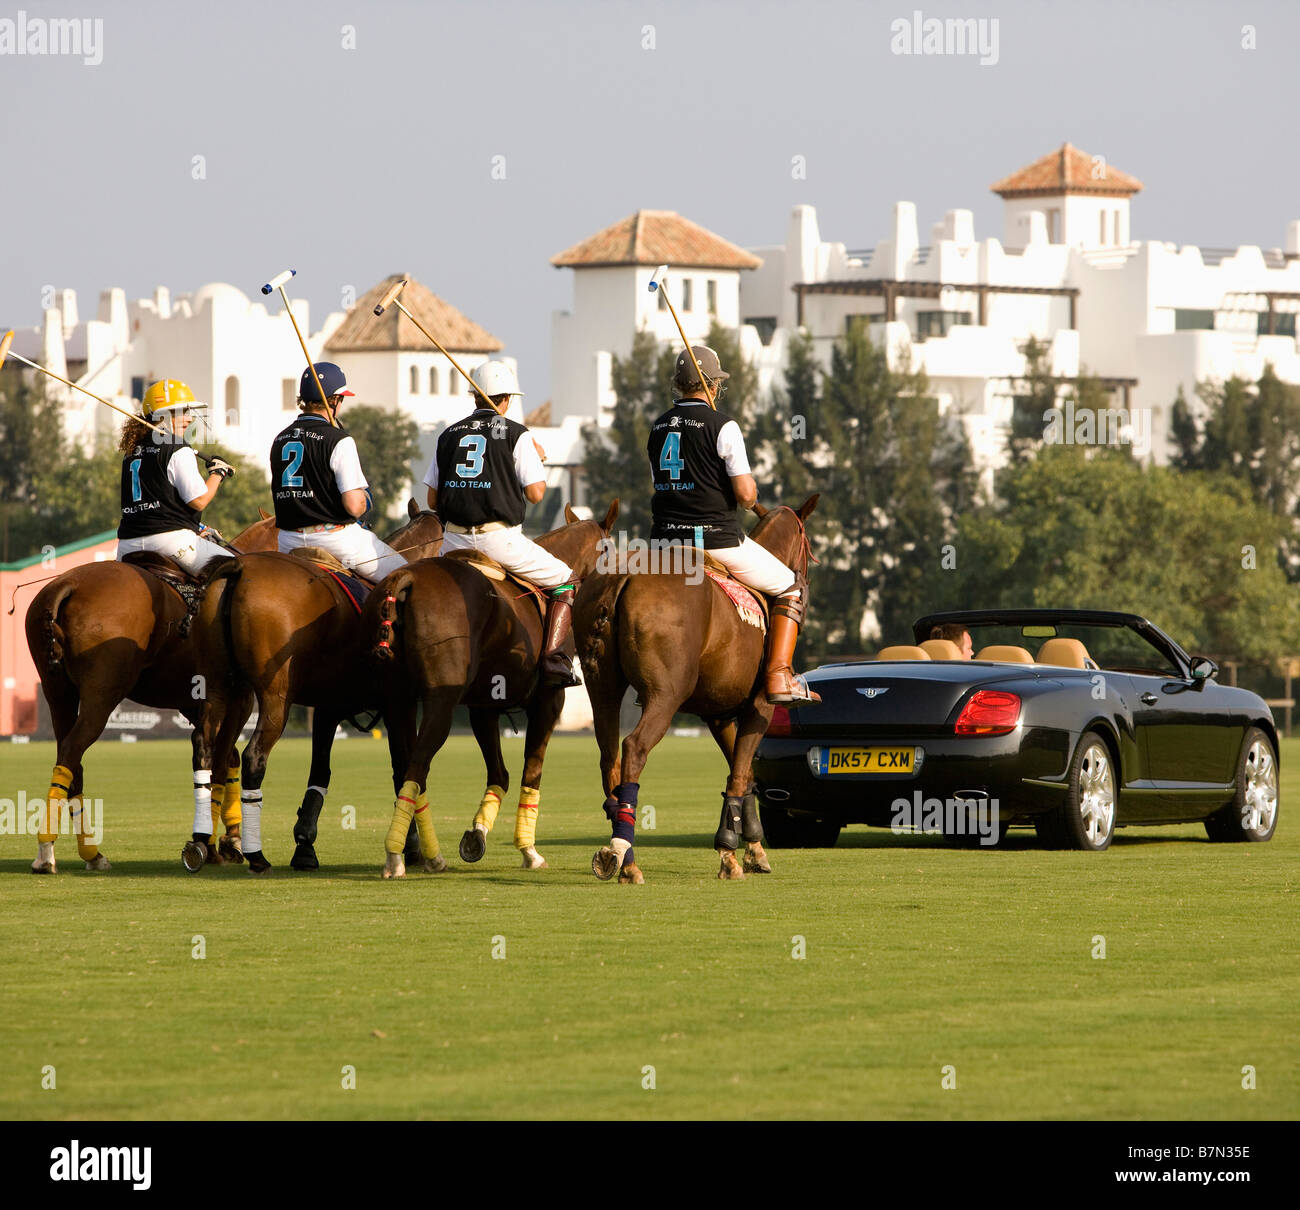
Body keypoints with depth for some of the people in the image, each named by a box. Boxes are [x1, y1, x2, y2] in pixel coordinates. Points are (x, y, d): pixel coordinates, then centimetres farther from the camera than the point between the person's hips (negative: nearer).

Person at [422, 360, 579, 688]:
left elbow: (433, 500, 11)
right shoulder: (516, 434, -2)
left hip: (454, 540, 4)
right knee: (565, 582, 10)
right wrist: (538, 458, 12)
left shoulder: (449, 435, 11)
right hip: (499, 539, -4)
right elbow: (535, 494, -6)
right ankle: (553, 657, -6)